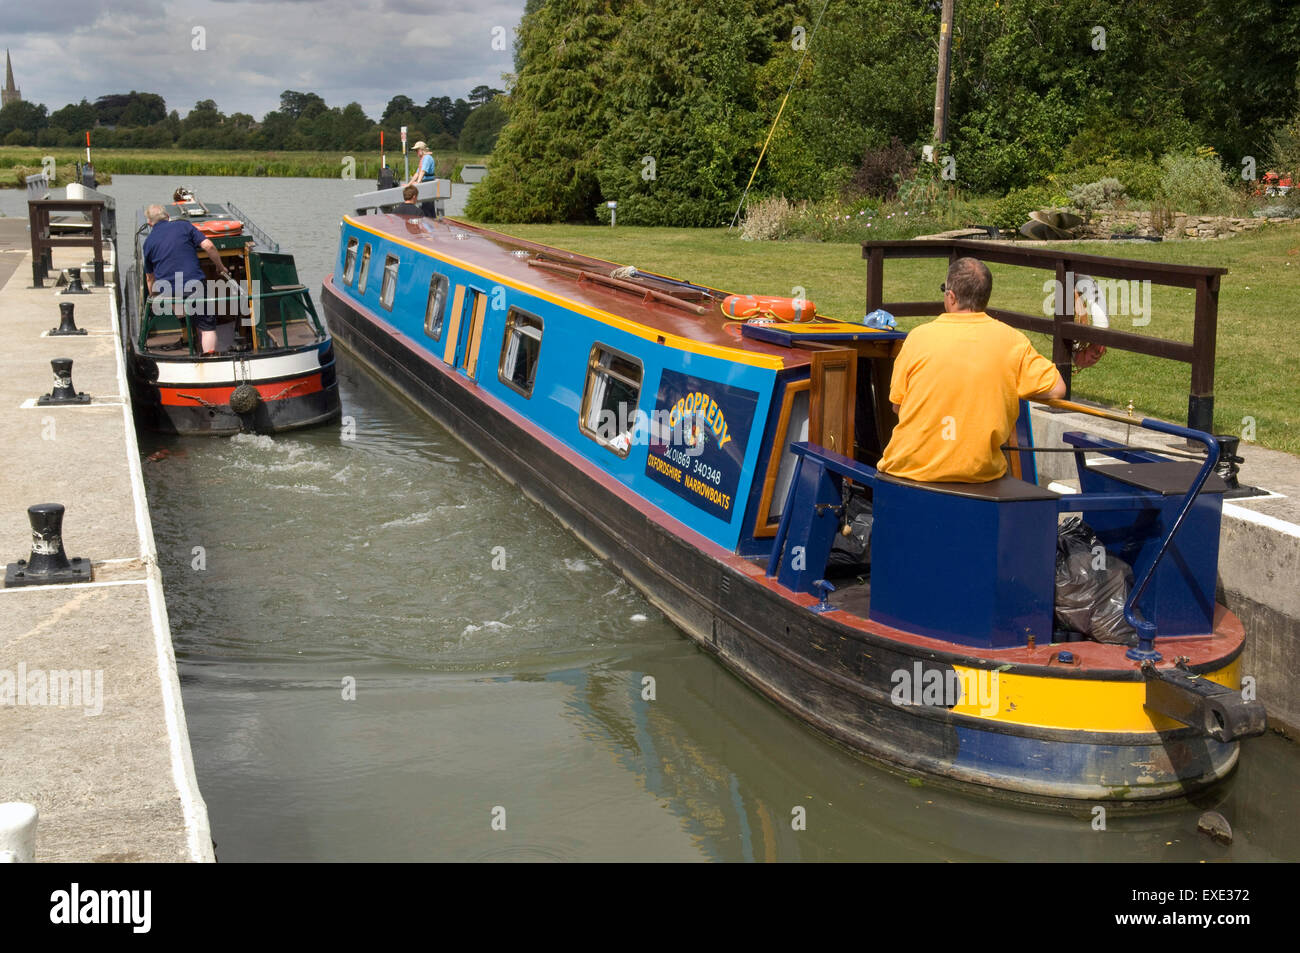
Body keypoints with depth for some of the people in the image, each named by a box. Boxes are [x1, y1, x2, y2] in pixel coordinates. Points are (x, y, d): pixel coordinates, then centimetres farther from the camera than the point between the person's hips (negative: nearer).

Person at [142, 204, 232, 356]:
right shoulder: (184, 226, 7)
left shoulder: (148, 241, 14)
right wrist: (220, 267, 9)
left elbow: (149, 277, 20)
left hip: (166, 293, 3)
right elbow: (208, 246, -5)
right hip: (193, 285, -3)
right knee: (207, 327, 2)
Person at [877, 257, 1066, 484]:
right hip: (979, 471, 1)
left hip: (913, 467, -1)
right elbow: (1056, 389, -2)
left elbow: (897, 406, 1)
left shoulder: (920, 336, -6)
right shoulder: (1011, 340, -4)